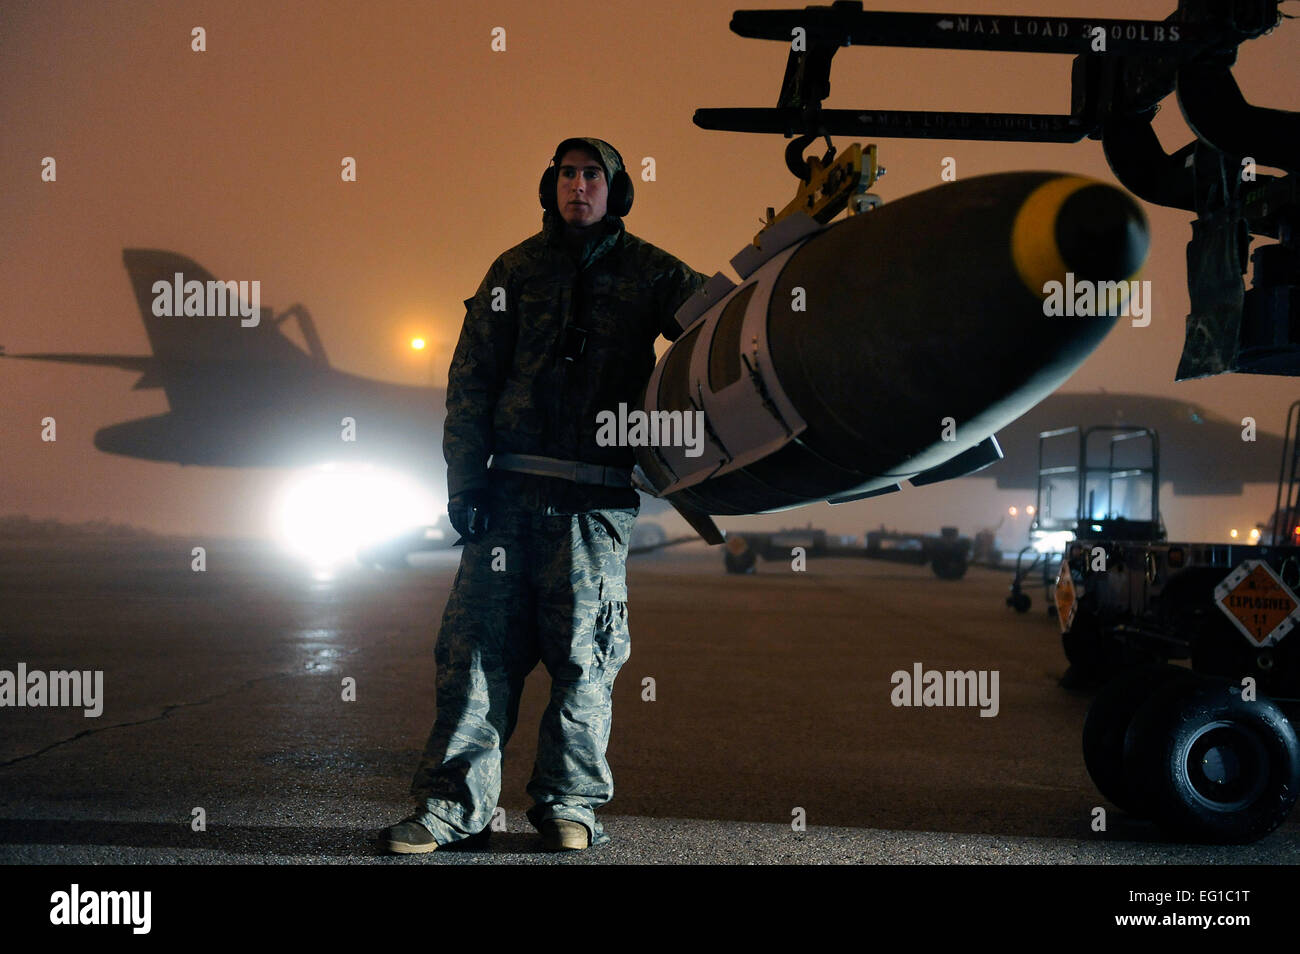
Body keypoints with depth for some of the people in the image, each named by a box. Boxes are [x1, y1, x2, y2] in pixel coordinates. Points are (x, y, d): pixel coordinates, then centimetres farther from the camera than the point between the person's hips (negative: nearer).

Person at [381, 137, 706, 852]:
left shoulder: (647, 272, 11)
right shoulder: (515, 270, 13)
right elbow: (470, 379, 10)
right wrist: (464, 482, 2)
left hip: (595, 501, -1)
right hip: (511, 489, 1)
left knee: (582, 656, 2)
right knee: (478, 645, -1)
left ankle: (569, 802, 16)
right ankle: (453, 805, 7)